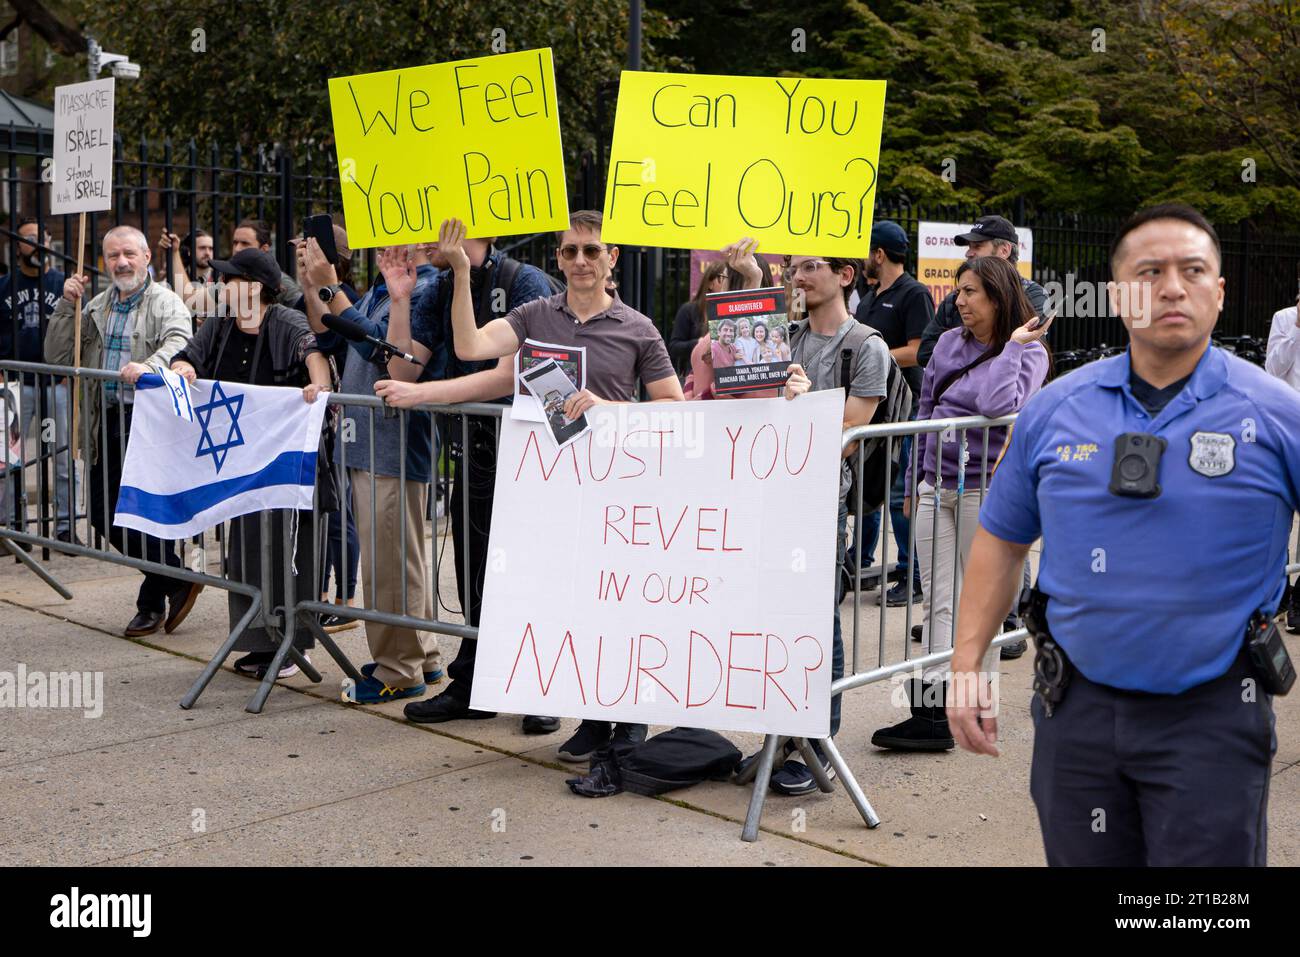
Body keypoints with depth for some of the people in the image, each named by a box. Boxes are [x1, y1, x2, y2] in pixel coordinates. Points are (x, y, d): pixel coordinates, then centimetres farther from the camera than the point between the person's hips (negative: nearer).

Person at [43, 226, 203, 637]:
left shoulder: (166, 302, -4)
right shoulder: (96, 307, 17)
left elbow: (180, 344, -24)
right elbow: (57, 357, 14)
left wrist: (149, 365, -44)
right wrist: (66, 305, 3)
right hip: (108, 422, 7)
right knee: (104, 514, 7)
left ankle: (152, 604, 14)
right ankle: (176, 579, 20)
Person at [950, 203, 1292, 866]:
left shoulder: (1275, 414, -6)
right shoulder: (1055, 408, 2)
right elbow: (1001, 539, 10)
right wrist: (967, 664, 4)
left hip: (1213, 717, -2)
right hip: (1078, 710, 3)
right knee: (1081, 859, 15)